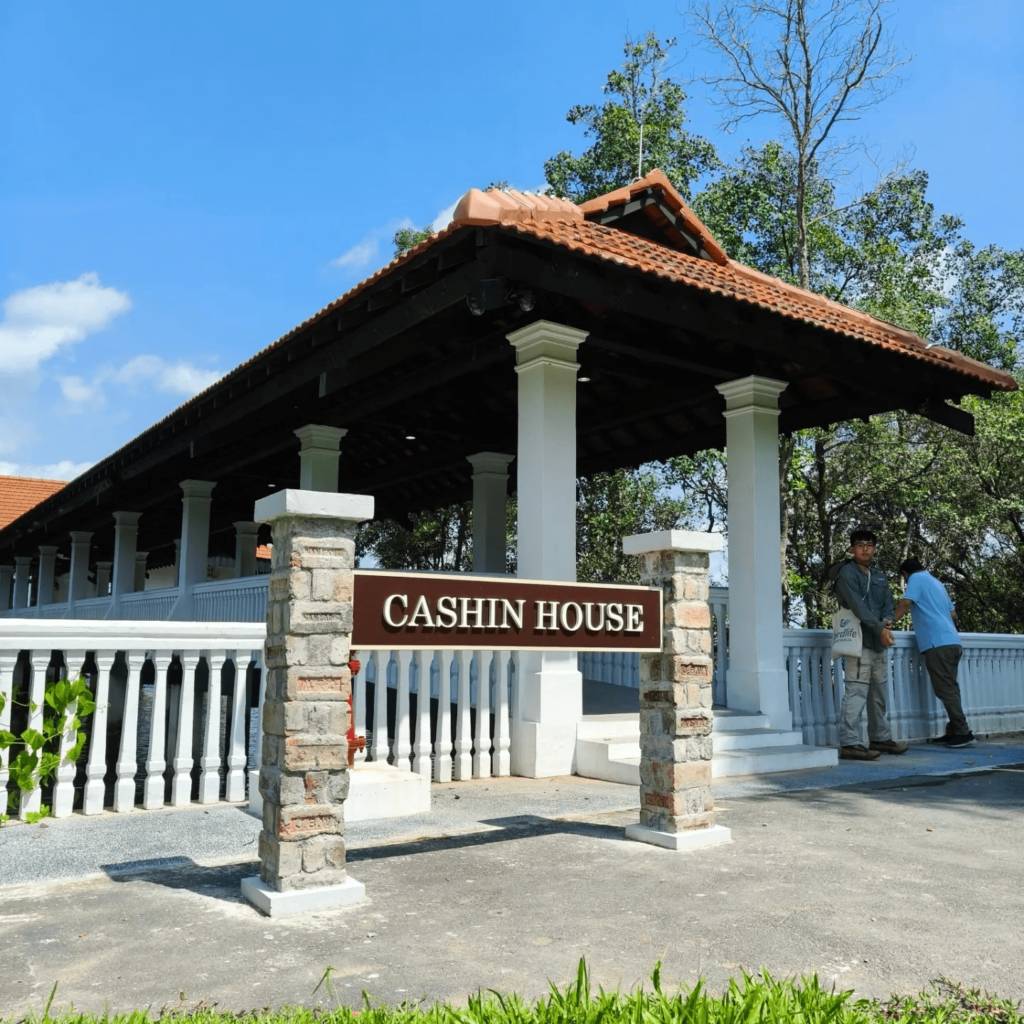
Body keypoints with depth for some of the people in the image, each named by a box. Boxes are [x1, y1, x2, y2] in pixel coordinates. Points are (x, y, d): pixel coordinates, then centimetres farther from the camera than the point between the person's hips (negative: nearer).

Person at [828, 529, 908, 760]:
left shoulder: (880, 576, 19)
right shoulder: (847, 573, -6)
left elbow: (888, 604, 13)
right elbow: (857, 605, -17)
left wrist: (888, 620, -10)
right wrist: (879, 628, -26)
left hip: (879, 644, 8)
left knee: (879, 695, 15)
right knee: (856, 693, -13)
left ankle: (880, 739, 26)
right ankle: (849, 743, -13)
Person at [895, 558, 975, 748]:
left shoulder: (916, 579, 1)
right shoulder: (936, 582, 24)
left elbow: (905, 604, -13)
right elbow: (953, 614, 29)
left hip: (937, 643, -9)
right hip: (951, 641, 9)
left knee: (944, 690, -7)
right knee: (949, 688, 11)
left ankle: (964, 733, -10)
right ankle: (955, 731, 13)